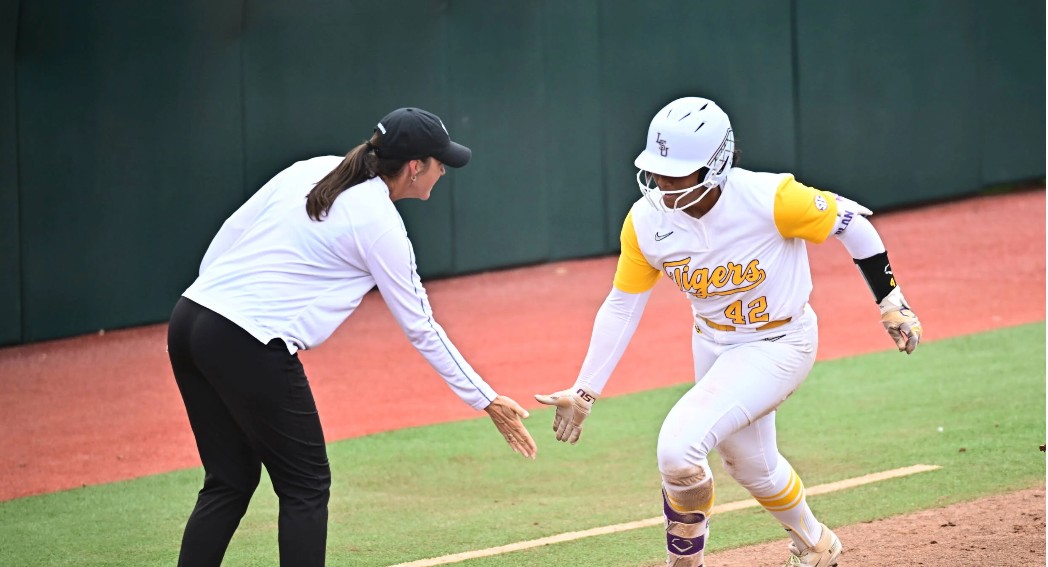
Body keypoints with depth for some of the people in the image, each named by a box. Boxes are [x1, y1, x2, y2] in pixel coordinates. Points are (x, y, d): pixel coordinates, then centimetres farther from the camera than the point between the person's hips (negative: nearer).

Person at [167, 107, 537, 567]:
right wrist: (486, 400, 8)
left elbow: (229, 233, 13)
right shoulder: (380, 225, -6)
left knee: (230, 482, 16)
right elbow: (420, 327, -1)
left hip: (189, 320, 7)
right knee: (306, 487, 6)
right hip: (250, 347, -7)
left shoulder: (314, 169, 12)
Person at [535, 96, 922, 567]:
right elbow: (621, 307, -5)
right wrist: (584, 391, -7)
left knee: (678, 447, -23)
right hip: (713, 346, 6)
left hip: (779, 345, -6)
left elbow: (849, 221, -14)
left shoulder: (770, 199, -29)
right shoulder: (646, 222, -15)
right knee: (751, 465, 23)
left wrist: (890, 302, -7)